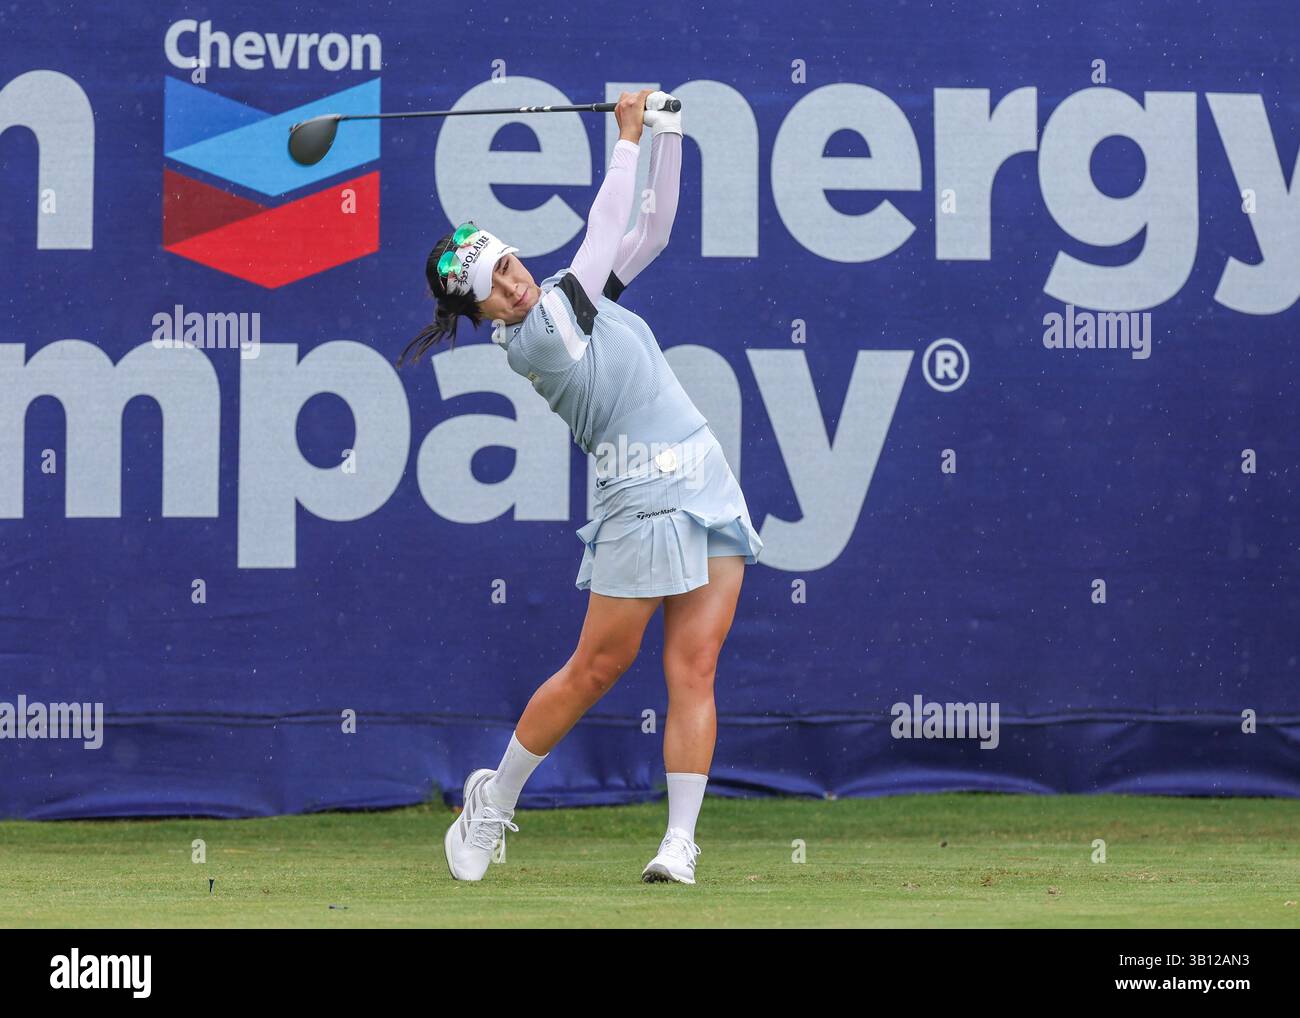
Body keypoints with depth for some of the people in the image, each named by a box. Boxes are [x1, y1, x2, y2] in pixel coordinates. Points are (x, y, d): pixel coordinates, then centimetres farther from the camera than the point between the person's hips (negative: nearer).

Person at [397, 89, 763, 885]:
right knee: (597, 668, -2)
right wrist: (628, 136, 1)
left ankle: (680, 841, -6)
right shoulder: (532, 340, -12)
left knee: (694, 668, -3)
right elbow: (605, 234, -10)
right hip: (645, 498, -7)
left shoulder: (571, 296, 11)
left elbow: (651, 230, 18)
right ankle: (494, 800, 18)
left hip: (709, 484, 7)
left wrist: (666, 133, 8)